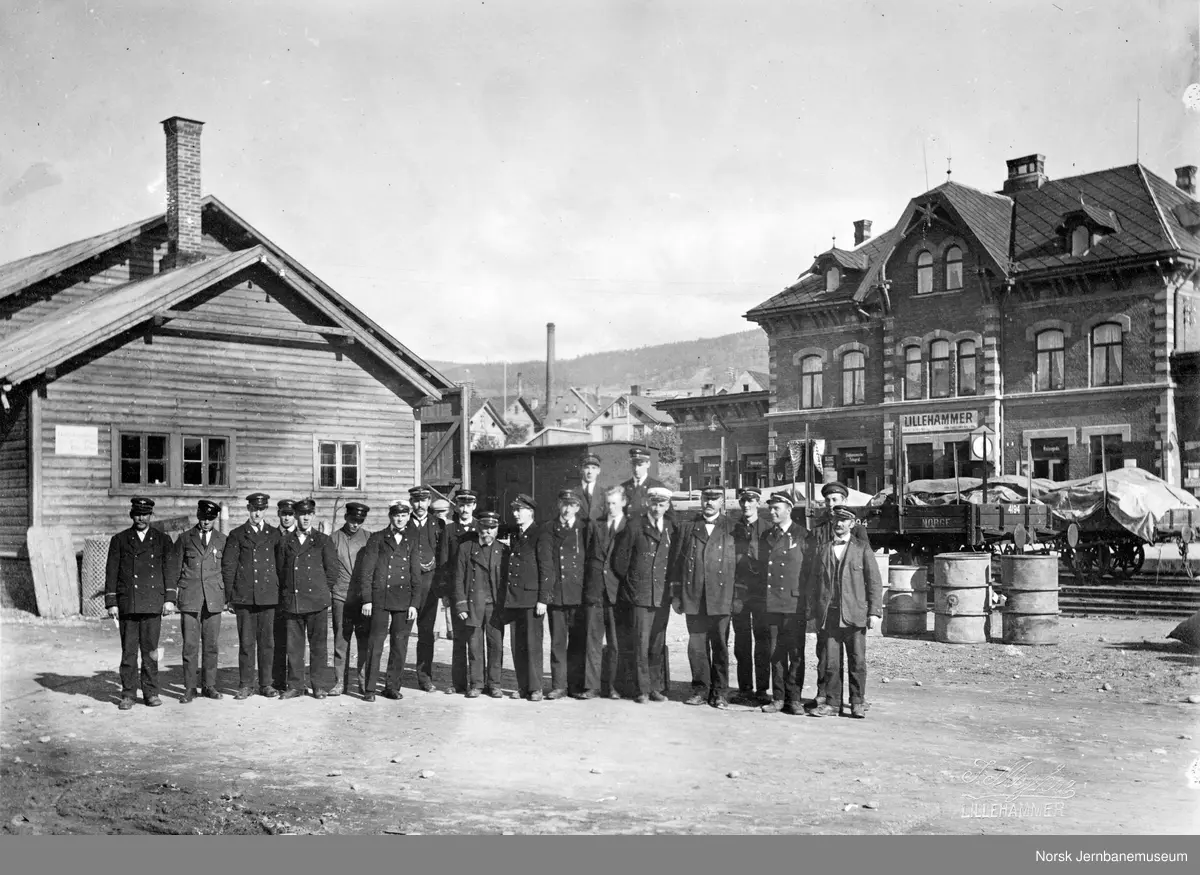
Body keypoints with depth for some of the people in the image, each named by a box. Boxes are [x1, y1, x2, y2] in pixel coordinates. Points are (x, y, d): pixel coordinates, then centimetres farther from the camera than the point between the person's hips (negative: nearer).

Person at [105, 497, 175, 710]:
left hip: (153, 604, 0)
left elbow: (169, 570, 9)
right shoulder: (119, 540, 9)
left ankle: (151, 692, 9)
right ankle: (128, 695, 6)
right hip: (127, 604, 0)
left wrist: (170, 598, 0)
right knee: (128, 651, 0)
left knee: (151, 650, 1)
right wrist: (111, 603, 0)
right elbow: (111, 573, 6)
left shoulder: (162, 540, 11)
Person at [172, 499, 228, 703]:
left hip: (214, 598, 1)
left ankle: (209, 686, 12)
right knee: (190, 645, -4)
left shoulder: (222, 540, 11)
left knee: (212, 645, 3)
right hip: (189, 598, -1)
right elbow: (174, 568, 10)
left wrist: (228, 595, 7)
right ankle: (189, 688, 3)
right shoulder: (185, 539, 7)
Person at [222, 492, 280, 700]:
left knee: (267, 641, 2)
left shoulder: (274, 534, 11)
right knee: (246, 642, 0)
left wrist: (278, 589, 7)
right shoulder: (237, 535, 7)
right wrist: (229, 595, 0)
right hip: (244, 596, -1)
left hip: (268, 596, 1)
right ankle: (245, 685, 7)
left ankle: (266, 684, 10)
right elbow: (227, 566, 6)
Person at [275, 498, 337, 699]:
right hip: (291, 601, 1)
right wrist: (284, 594, 7)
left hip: (317, 600, -1)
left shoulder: (324, 541, 7)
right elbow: (280, 570, 13)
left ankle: (318, 686, 8)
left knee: (318, 644, 1)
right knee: (293, 645, 3)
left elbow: (332, 569, 7)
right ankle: (295, 686, 10)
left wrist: (325, 591, 2)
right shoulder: (284, 541, 11)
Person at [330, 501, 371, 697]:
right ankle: (340, 682, 8)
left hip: (364, 598, 1)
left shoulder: (369, 538, 6)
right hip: (341, 598, 0)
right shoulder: (334, 538, 4)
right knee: (341, 641, 1)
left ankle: (364, 681, 9)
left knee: (365, 640, 1)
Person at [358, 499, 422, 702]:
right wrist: (366, 599, -5)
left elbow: (416, 575, 11)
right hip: (380, 599, -2)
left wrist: (414, 603, 2)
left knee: (400, 645, 3)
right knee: (376, 644, -5)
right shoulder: (377, 539, 8)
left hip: (404, 600, 2)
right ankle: (370, 689, 0)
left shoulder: (412, 541, 13)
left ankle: (392, 687, 13)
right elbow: (366, 571, 4)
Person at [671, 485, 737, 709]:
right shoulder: (687, 527, 12)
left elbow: (738, 564, 4)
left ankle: (719, 692, 11)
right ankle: (700, 690, 12)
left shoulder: (731, 529, 7)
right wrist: (676, 594, 6)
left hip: (721, 598, -1)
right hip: (693, 598, 1)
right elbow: (678, 562, 11)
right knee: (697, 646, 3)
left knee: (720, 646, 3)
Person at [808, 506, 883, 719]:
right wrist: (813, 612, 8)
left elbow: (874, 582, 3)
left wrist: (874, 612, -5)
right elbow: (814, 583, 15)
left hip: (855, 615, -2)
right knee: (831, 662, 1)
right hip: (829, 615, 2)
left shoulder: (862, 550, 7)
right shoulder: (822, 551, 14)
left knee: (857, 661, -1)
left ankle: (857, 703, 9)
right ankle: (832, 703, 8)